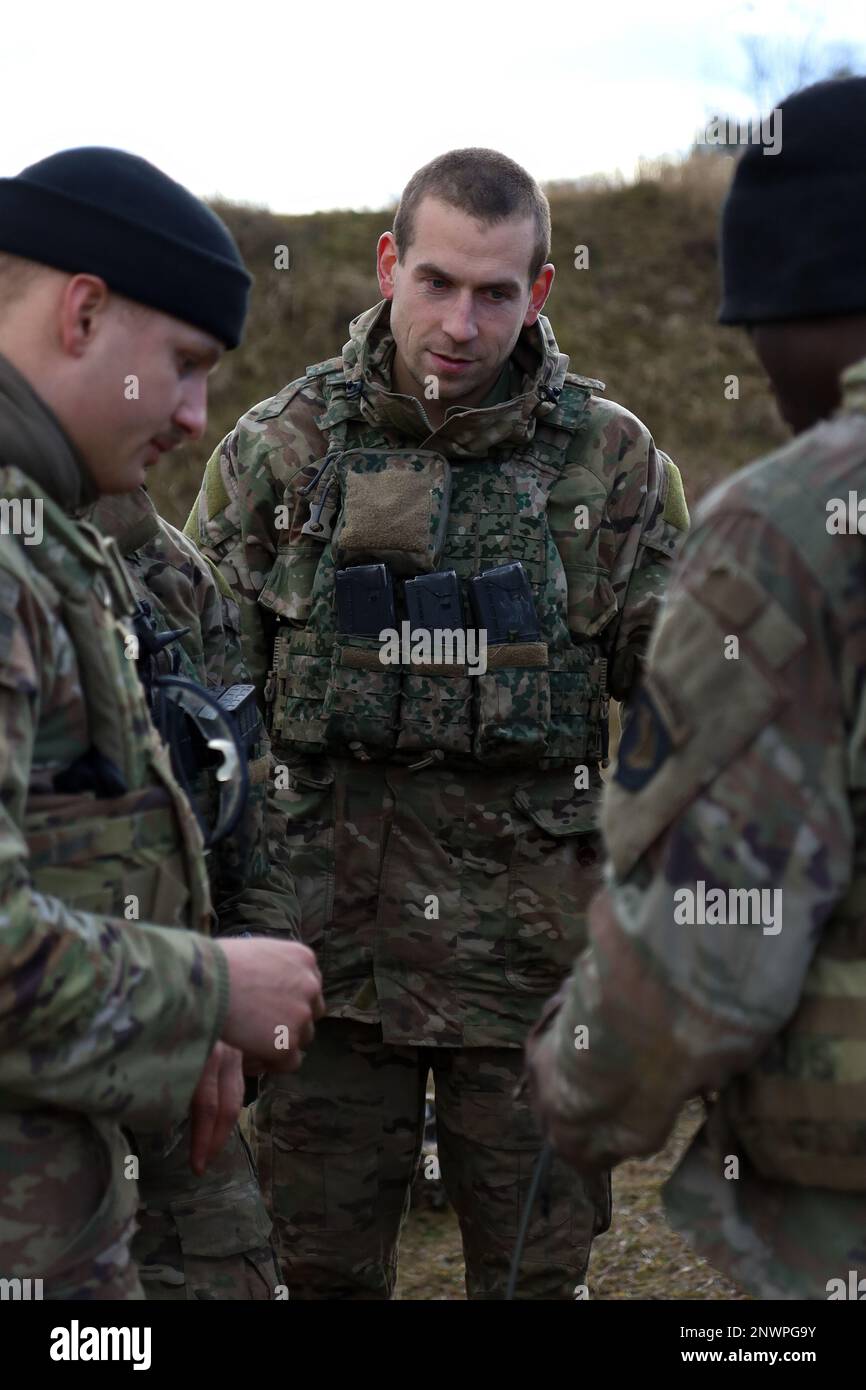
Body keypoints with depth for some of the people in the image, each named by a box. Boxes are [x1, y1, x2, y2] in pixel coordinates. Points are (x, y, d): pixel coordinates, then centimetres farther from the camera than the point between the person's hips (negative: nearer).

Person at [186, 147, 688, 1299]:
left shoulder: (611, 458, 2)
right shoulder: (282, 448, 2)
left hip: (532, 936, 0)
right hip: (328, 933, 0)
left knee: (537, 1263, 11)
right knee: (322, 1263, 11)